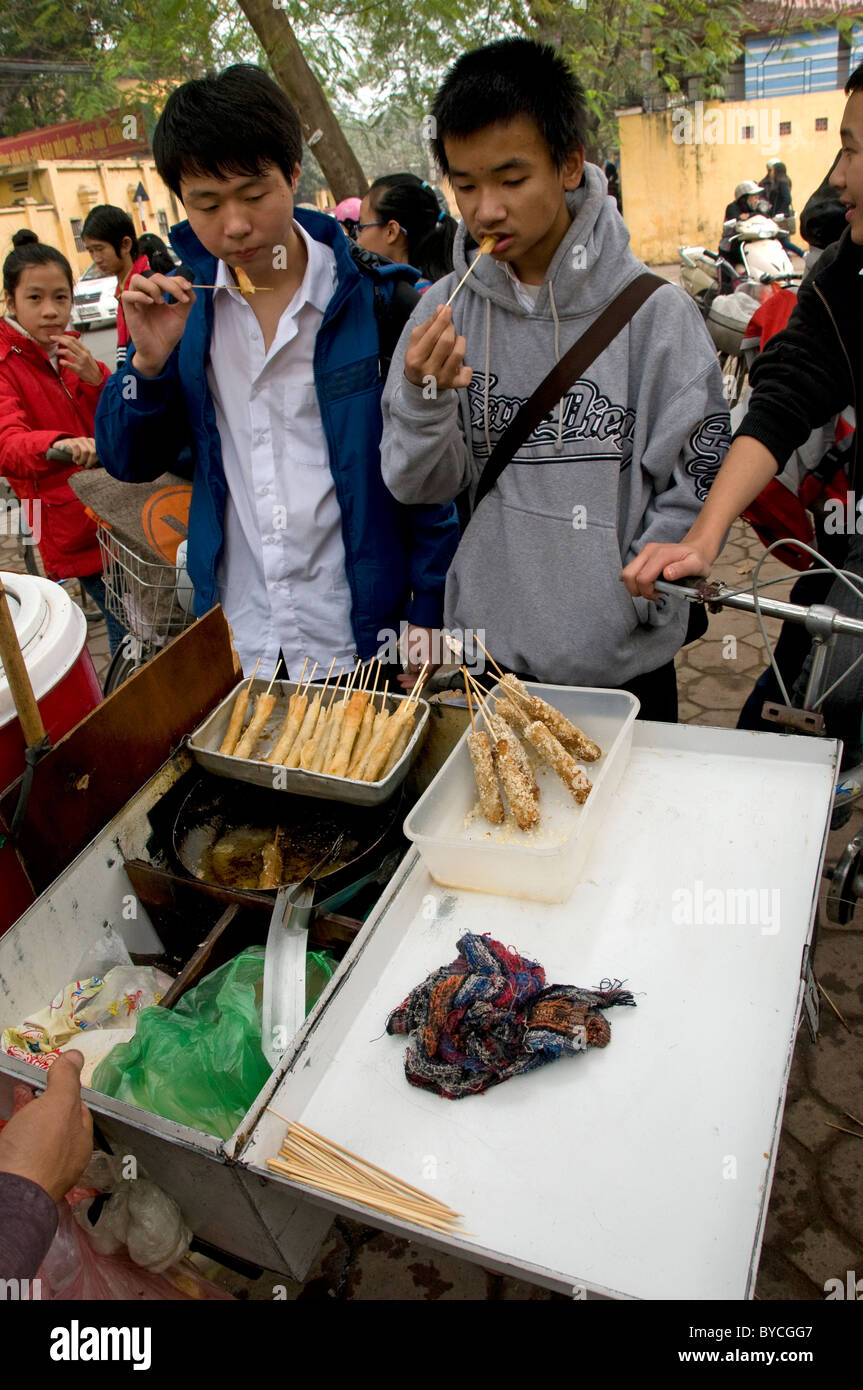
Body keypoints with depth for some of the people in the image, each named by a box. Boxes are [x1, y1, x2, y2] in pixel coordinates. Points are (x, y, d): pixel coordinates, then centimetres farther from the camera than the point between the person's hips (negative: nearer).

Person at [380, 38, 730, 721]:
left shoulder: (653, 312, -10)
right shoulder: (445, 310, -2)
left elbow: (699, 486, -6)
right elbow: (419, 485, -3)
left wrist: (630, 599, -15)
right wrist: (425, 401, -21)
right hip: (484, 648, 2)